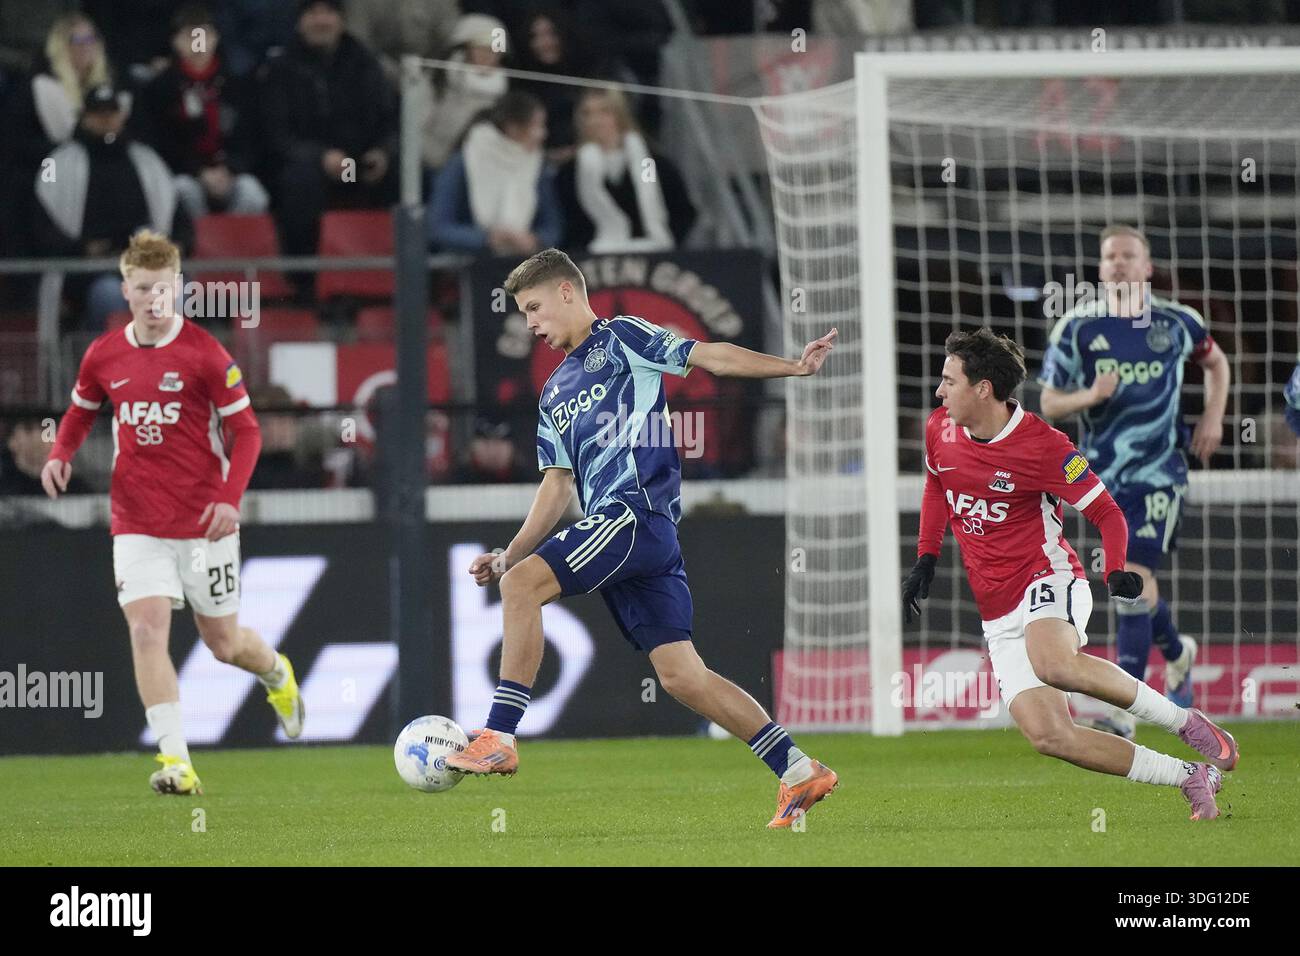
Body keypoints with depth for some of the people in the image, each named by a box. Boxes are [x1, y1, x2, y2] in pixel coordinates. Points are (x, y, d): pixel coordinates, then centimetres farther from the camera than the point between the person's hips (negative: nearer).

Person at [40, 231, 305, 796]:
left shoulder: (204, 354, -9)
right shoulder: (104, 356, 2)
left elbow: (245, 430, -5)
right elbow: (81, 411, 20)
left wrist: (230, 499, -17)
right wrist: (61, 453, -1)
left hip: (204, 525, -2)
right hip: (137, 525, 2)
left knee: (223, 642, 9)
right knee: (146, 627, -16)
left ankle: (277, 675, 46)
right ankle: (175, 760, -18)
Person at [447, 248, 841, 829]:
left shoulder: (621, 339, 6)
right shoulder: (554, 393, 27)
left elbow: (710, 356, -4)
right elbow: (558, 484, 25)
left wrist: (793, 366, -16)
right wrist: (510, 554, 14)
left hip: (638, 511, -8)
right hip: (610, 530, 8)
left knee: (523, 584, -21)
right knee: (681, 675, 0)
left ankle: (499, 737, -22)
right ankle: (799, 772, 3)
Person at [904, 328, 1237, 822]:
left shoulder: (1041, 447, -15)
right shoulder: (940, 429, 3)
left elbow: (1106, 512, -9)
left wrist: (1118, 572, -27)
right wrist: (925, 560, 17)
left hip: (1047, 580, -6)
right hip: (999, 616, 6)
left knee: (1053, 663, -41)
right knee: (1048, 735, -14)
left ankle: (1185, 722, -20)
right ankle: (1192, 777, -4)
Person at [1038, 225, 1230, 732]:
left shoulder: (1177, 322, 0)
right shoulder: (1076, 328, -1)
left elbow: (1216, 363, 21)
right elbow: (1049, 404, 1)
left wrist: (1212, 418, 7)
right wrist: (1088, 396, -19)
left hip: (1158, 472, -3)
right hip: (1101, 475, 3)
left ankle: (1124, 709, -14)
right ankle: (1178, 654, 44)